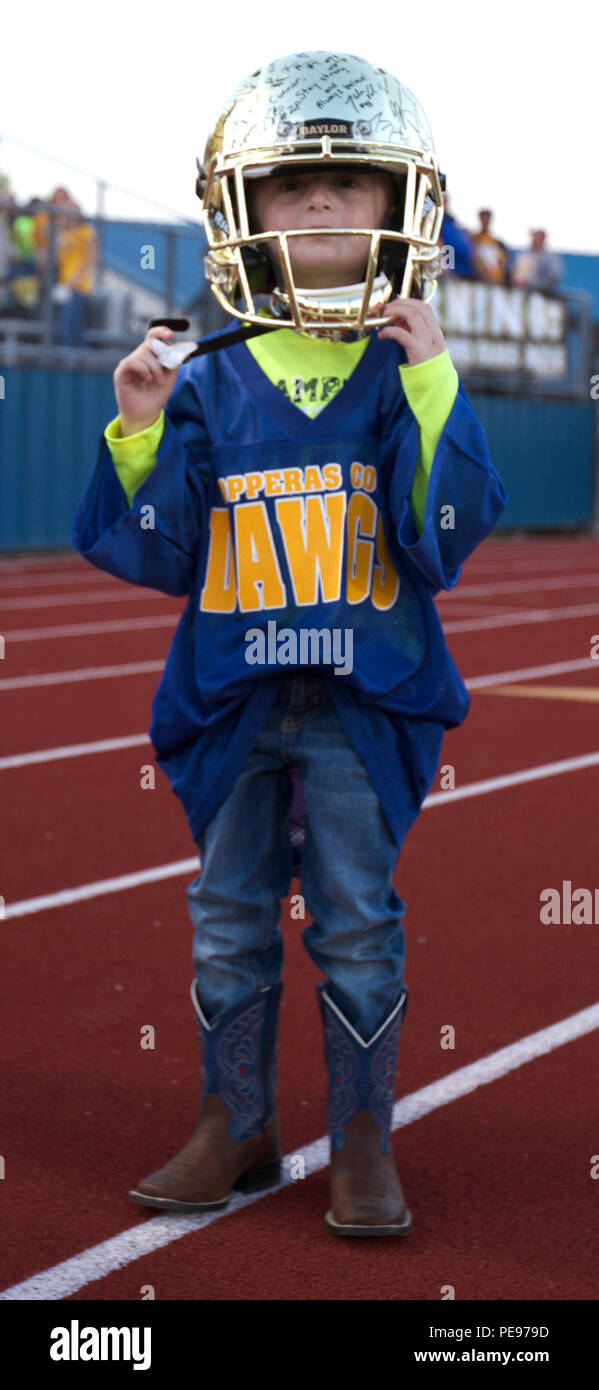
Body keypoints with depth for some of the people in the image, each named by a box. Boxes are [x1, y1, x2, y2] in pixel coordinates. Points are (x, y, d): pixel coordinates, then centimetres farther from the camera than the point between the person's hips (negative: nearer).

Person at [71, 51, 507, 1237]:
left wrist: (431, 384, -20)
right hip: (230, 696, 3)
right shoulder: (210, 386, 2)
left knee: (357, 921, 5)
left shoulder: (408, 375, -3)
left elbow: (449, 535, -15)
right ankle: (236, 1128, 27)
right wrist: (141, 436, -10)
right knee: (228, 918, 11)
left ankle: (363, 1142, 19)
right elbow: (160, 555, 2)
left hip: (365, 699, -2)